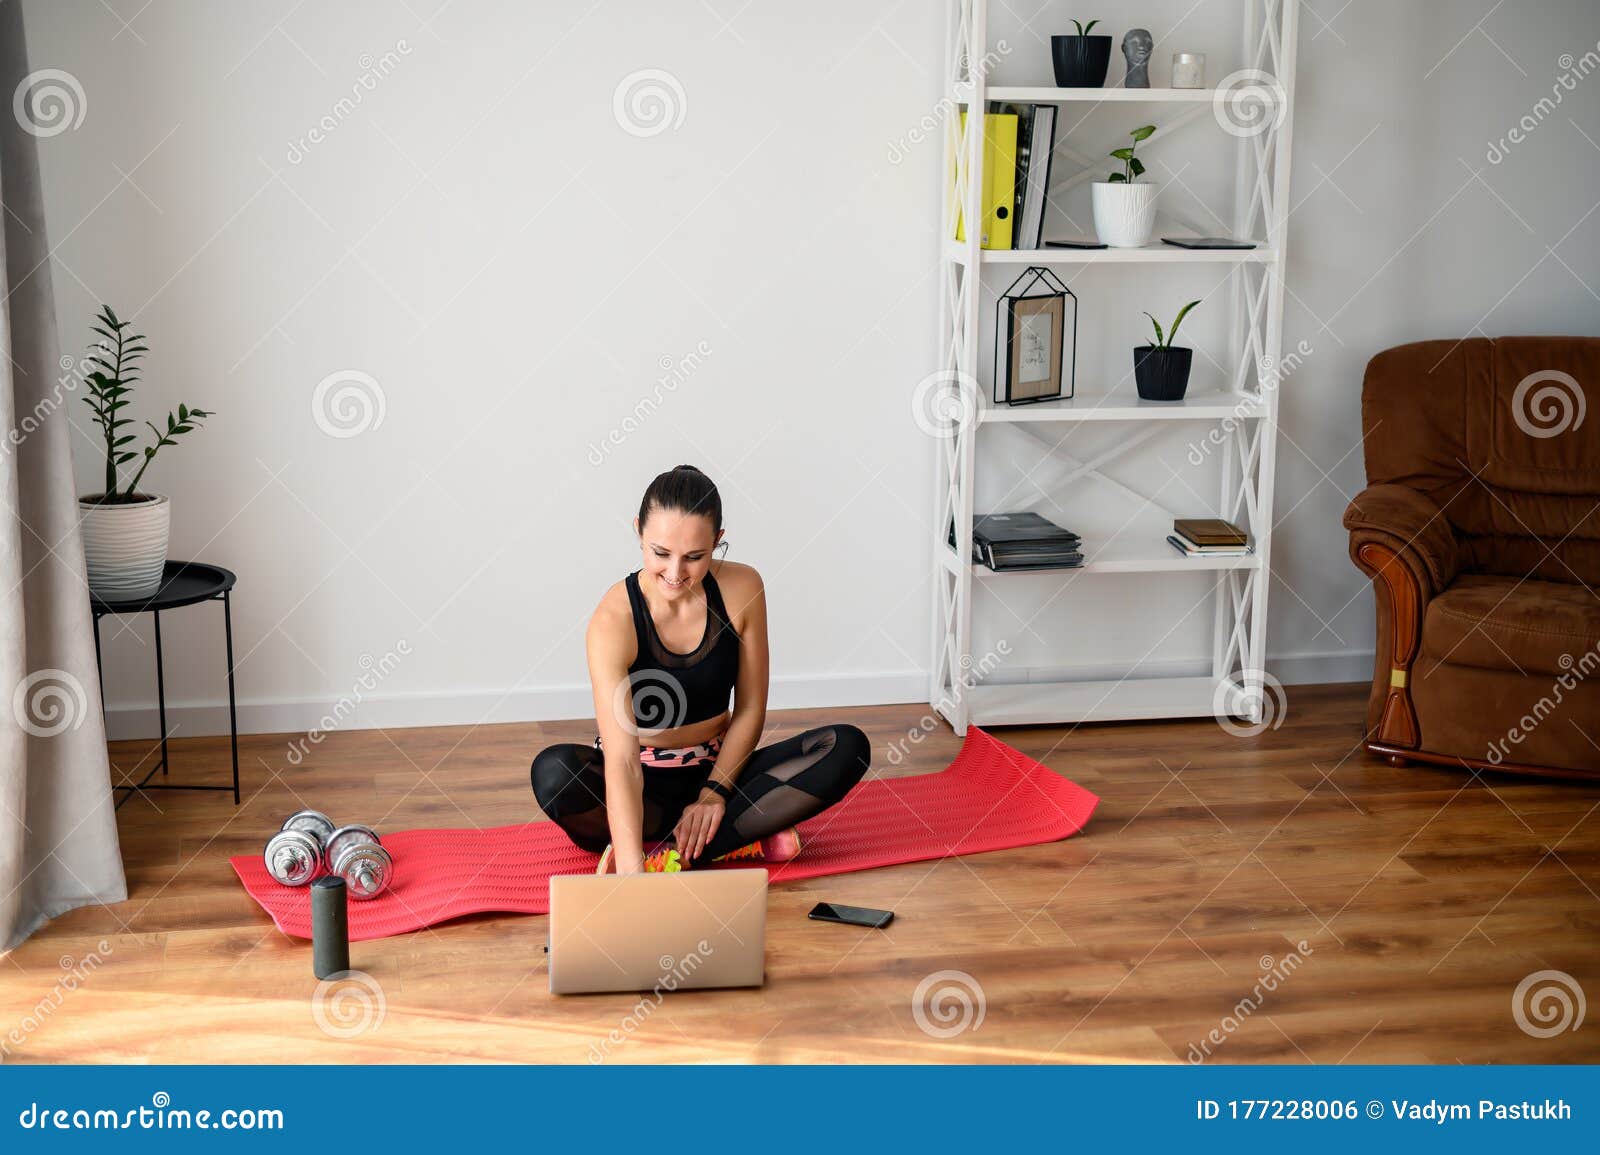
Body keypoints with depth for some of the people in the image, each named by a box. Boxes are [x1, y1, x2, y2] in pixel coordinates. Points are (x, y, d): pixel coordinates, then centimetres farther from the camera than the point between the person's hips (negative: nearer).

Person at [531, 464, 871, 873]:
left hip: (716, 770, 3)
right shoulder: (614, 620, -24)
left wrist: (715, 792, -14)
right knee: (553, 771, -36)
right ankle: (743, 840, -22)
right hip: (642, 785, -3)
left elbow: (750, 708, -2)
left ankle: (672, 856, -24)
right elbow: (621, 760, -35)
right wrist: (630, 868, -45)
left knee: (847, 747, -20)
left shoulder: (742, 588, -12)